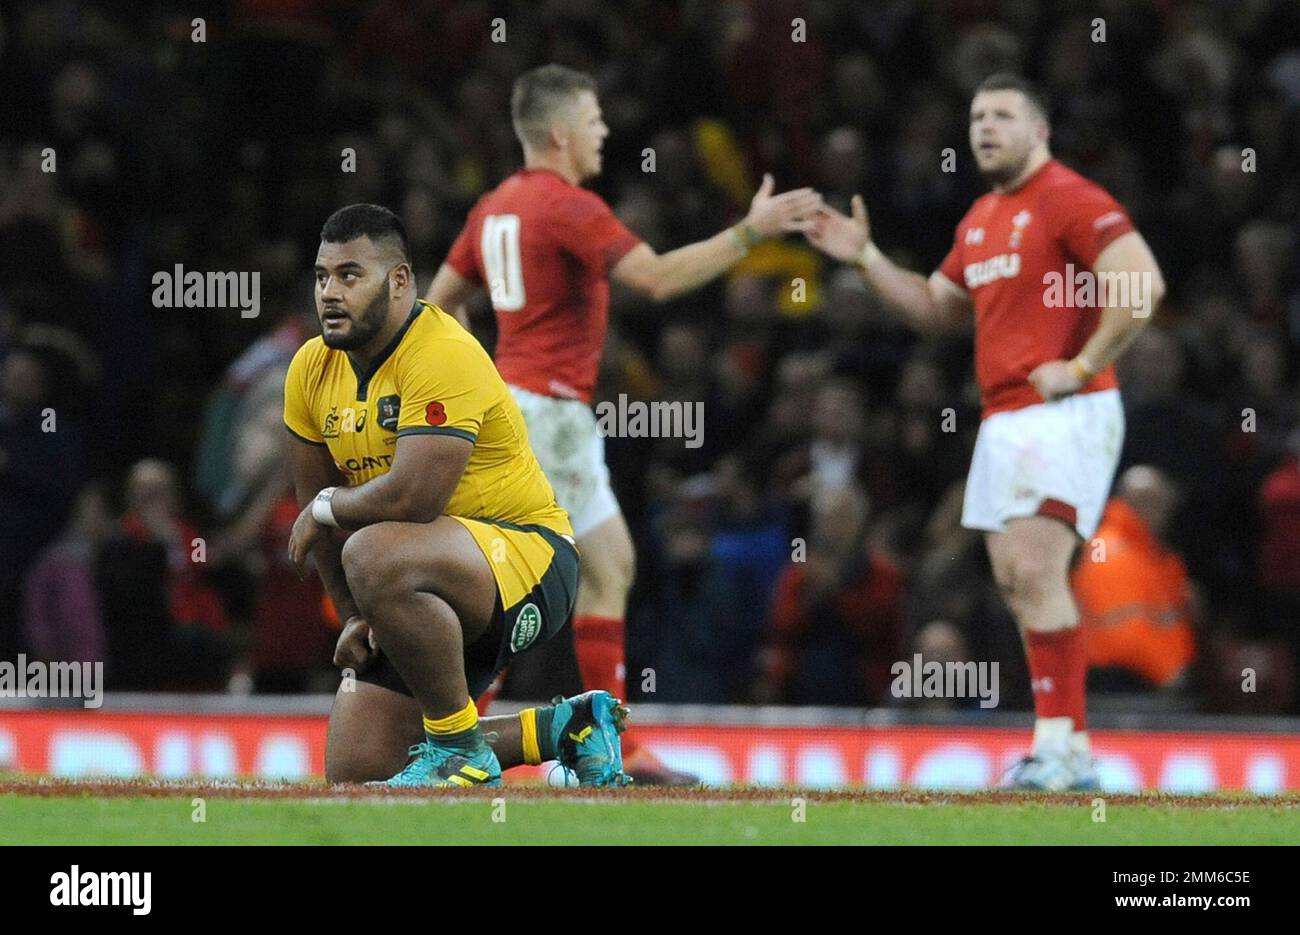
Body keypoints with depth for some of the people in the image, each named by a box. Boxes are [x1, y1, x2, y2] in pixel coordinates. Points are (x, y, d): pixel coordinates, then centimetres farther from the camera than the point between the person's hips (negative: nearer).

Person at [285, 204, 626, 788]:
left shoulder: (442, 356, -21)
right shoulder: (312, 369, 4)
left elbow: (409, 499, -31)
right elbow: (316, 504, 13)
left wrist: (325, 509, -12)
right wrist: (356, 618, 5)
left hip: (529, 563, -9)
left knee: (376, 557, -38)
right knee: (353, 773, 1)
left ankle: (460, 747, -19)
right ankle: (561, 730, 17)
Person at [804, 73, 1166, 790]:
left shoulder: (1068, 199, -10)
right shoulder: (981, 219, 18)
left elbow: (1143, 283, -20)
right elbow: (936, 309, 27)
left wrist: (1082, 366, -17)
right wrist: (865, 258, 16)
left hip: (1064, 414, -10)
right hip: (1003, 420, 10)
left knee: (1034, 570, -18)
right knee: (1014, 579, 8)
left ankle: (1061, 744, -16)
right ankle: (1069, 752, 14)